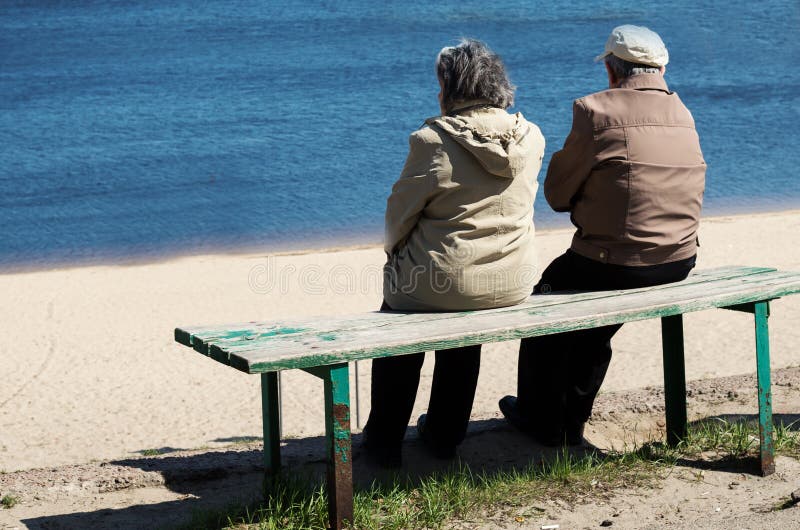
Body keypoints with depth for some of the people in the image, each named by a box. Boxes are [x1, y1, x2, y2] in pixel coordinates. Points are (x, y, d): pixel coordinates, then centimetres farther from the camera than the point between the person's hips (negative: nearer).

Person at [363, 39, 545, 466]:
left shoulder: (432, 141, -17)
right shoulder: (531, 138, -2)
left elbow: (401, 211, -6)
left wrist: (395, 252, 14)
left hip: (443, 283, -5)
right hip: (514, 285, 5)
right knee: (465, 323, 37)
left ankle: (384, 440, 32)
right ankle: (444, 434, 42)